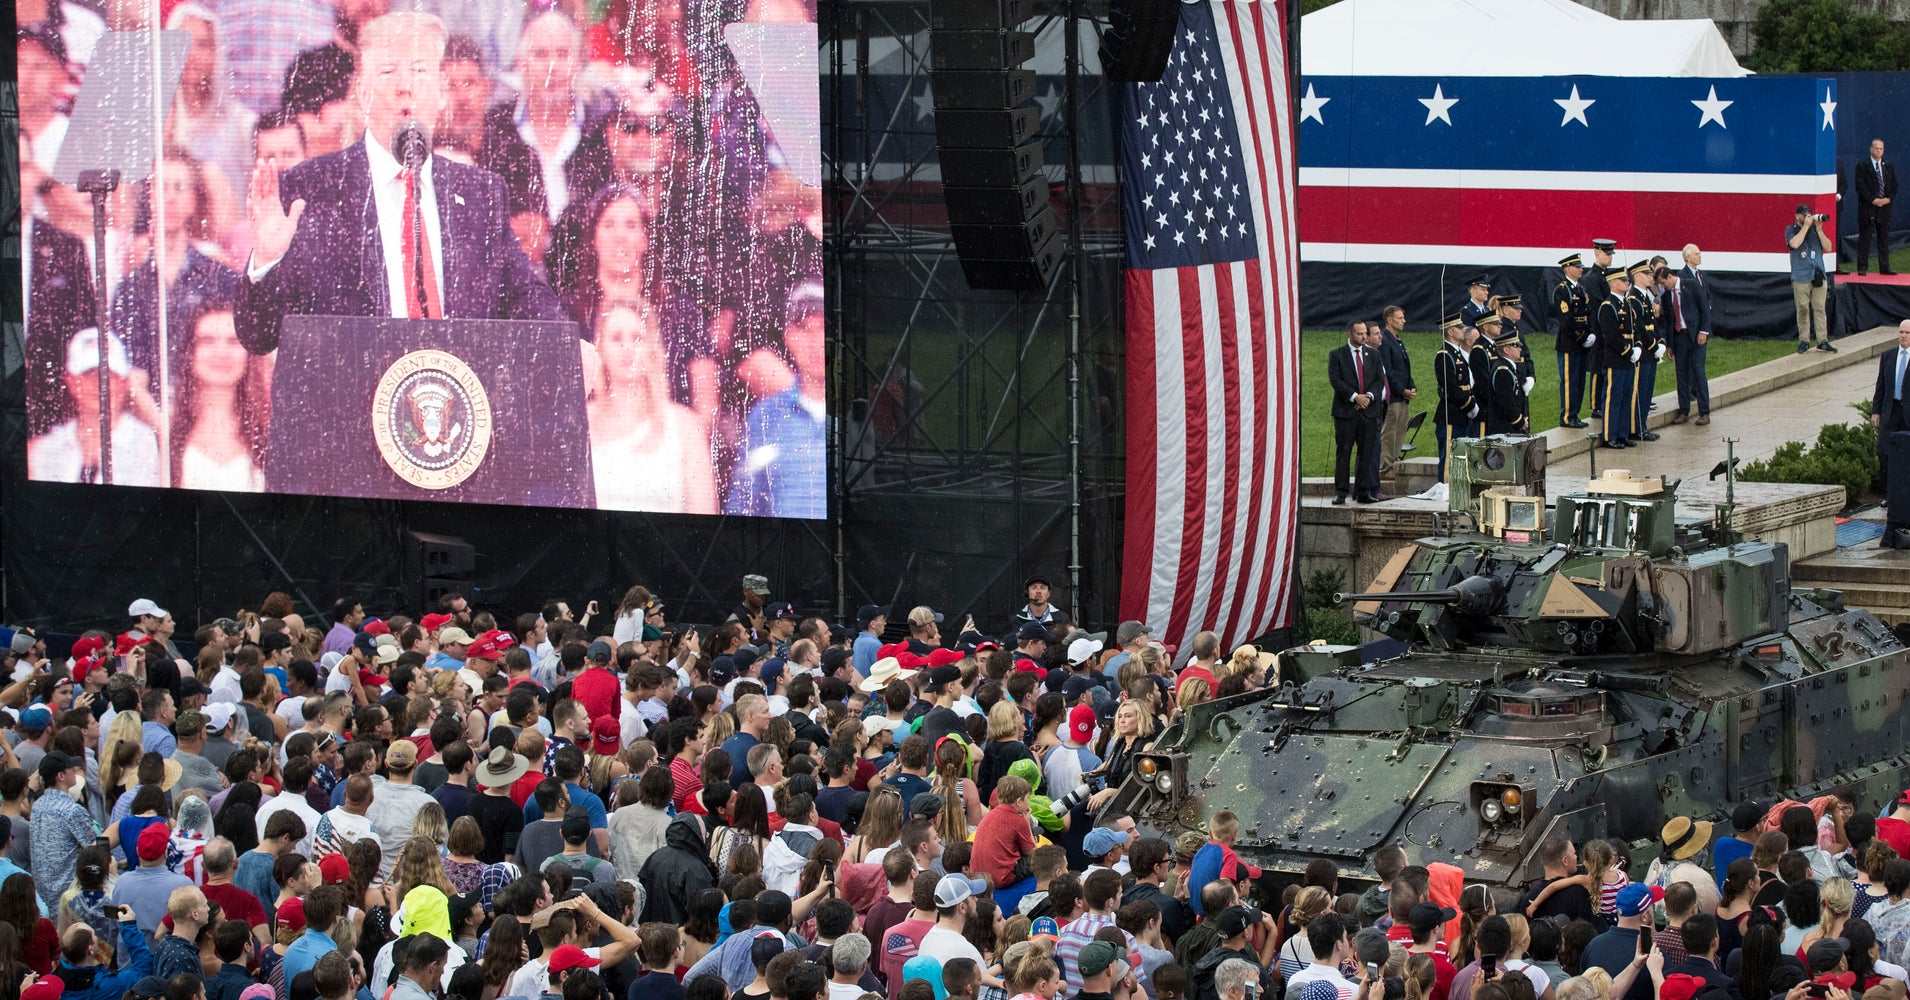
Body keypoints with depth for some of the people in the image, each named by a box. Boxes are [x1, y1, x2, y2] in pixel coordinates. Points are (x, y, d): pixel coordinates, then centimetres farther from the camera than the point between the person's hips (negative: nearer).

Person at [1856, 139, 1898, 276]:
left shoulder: (1889, 166, 13)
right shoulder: (1862, 166, -2)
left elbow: (1894, 185, 12)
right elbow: (1860, 186, -9)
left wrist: (1889, 199, -5)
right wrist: (1872, 200, -16)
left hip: (1885, 206, 5)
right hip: (1867, 208, -5)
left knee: (1884, 239, 7)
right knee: (1865, 238, -2)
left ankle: (1884, 267, 11)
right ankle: (1862, 267, 1)